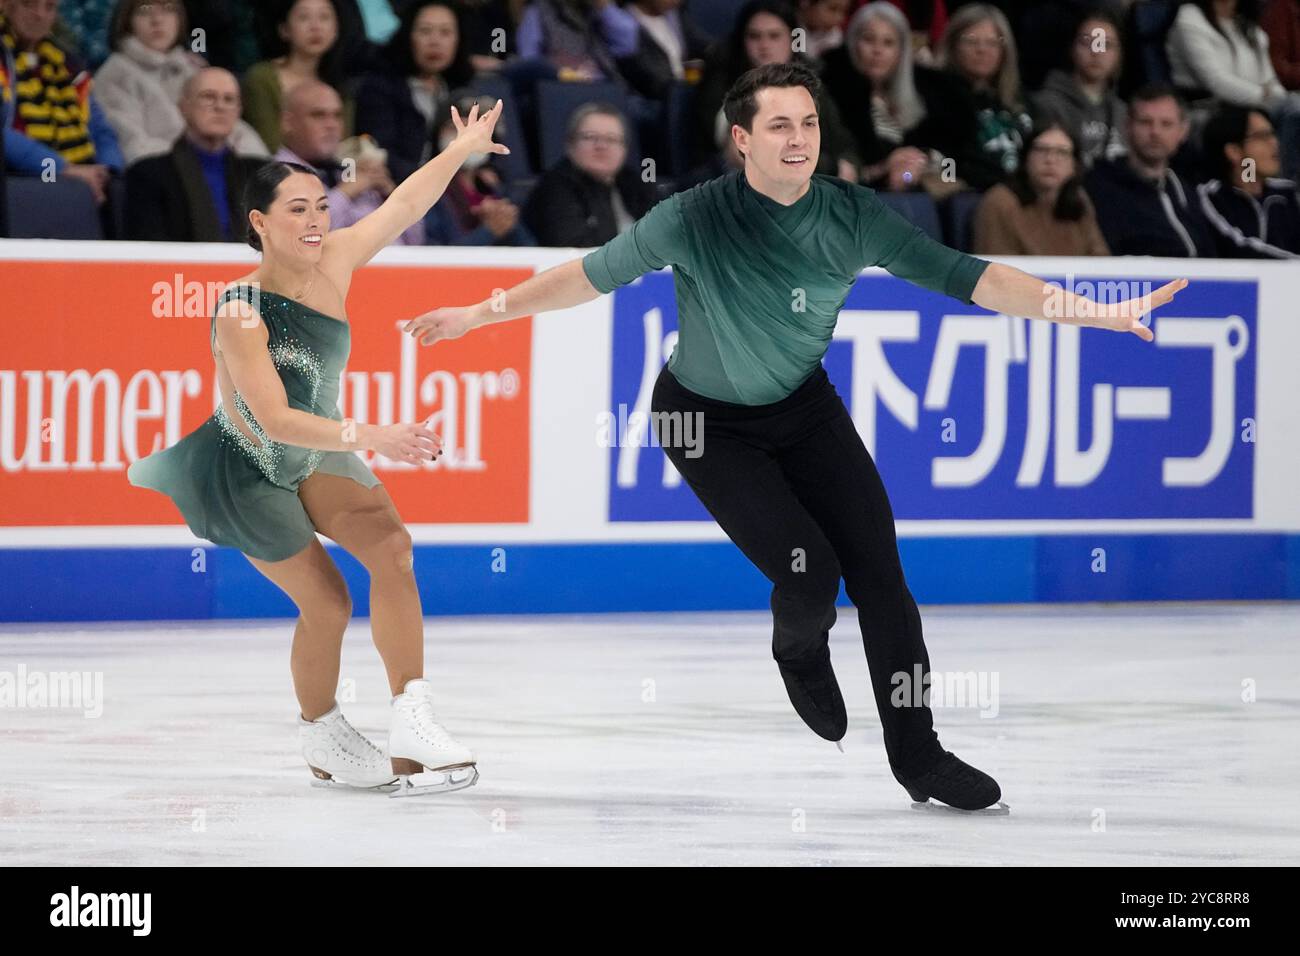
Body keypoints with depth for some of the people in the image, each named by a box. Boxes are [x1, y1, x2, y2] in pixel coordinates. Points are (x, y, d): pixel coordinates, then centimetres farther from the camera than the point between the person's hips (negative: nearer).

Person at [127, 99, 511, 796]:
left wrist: (463, 150, -12)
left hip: (314, 454, 6)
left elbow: (405, 204, -5)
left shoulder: (331, 263, -15)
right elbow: (275, 419, -39)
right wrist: (369, 438, -48)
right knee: (327, 604, -3)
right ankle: (322, 738, 26)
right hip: (246, 471, -6)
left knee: (389, 545, -17)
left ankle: (412, 725, -20)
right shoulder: (241, 313, -32)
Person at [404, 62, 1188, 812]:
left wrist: (1098, 312, -28)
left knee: (879, 571, -5)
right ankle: (801, 654, 21)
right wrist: (482, 314, -7)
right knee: (810, 573, -17)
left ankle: (918, 758, 7)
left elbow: (965, 275, -21)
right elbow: (594, 274, -13)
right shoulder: (695, 220, -26)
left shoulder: (852, 215, -18)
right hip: (708, 423, -3)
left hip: (805, 407, 3)